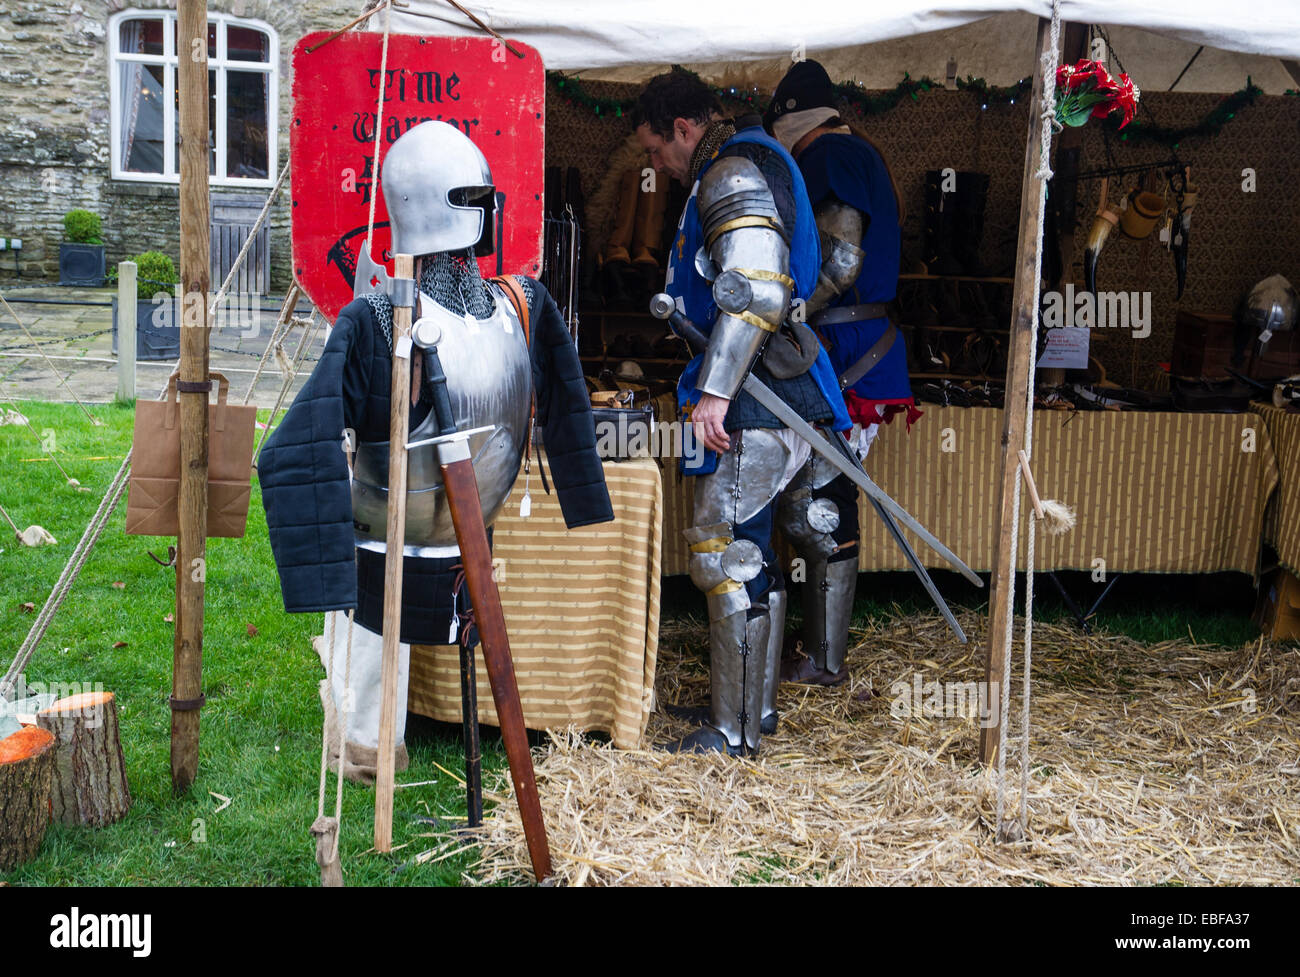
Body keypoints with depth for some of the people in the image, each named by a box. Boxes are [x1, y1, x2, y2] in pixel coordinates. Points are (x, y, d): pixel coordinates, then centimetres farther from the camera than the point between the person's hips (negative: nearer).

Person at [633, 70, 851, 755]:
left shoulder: (732, 176, -13)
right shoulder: (742, 173, 21)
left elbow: (756, 291, -25)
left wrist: (715, 390, -27)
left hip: (753, 399, -11)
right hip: (765, 393, 11)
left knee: (726, 556, -6)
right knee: (750, 554, 16)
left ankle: (735, 729, 1)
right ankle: (757, 703, 25)